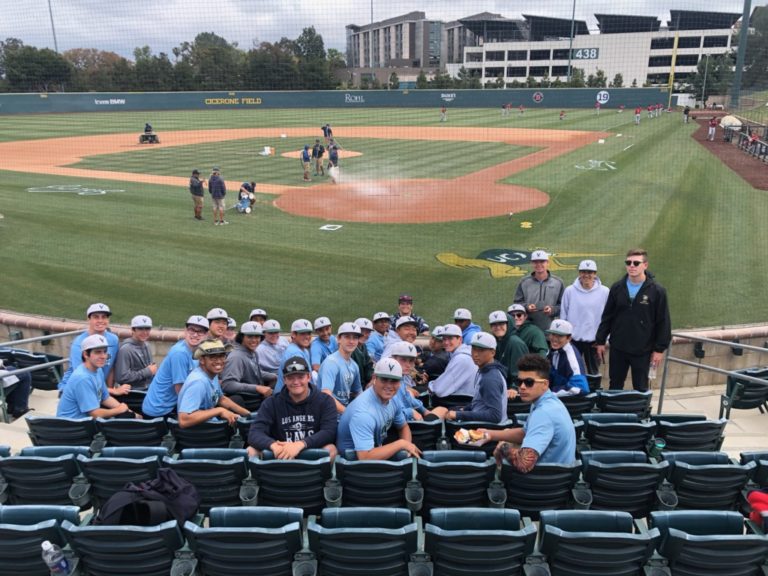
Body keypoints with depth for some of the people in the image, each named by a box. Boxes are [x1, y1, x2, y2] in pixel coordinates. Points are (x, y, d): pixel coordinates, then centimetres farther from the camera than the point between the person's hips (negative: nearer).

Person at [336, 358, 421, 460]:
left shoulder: (391, 399, -5)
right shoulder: (363, 412, -30)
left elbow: (403, 427, 12)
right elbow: (365, 457, -36)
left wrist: (407, 445, -9)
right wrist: (401, 444, -26)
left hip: (374, 452, 8)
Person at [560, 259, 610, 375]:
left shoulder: (604, 292, -6)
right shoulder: (570, 291, -5)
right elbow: (563, 315, 1)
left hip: (594, 340, 0)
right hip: (573, 339, 0)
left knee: (594, 372, 15)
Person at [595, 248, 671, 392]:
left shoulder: (657, 291, -8)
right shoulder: (617, 288, 1)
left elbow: (663, 322, -6)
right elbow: (607, 317, 6)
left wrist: (660, 348, -7)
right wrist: (600, 341, 5)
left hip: (642, 350, -3)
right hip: (618, 348, 3)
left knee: (641, 389, 10)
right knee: (615, 386, 15)